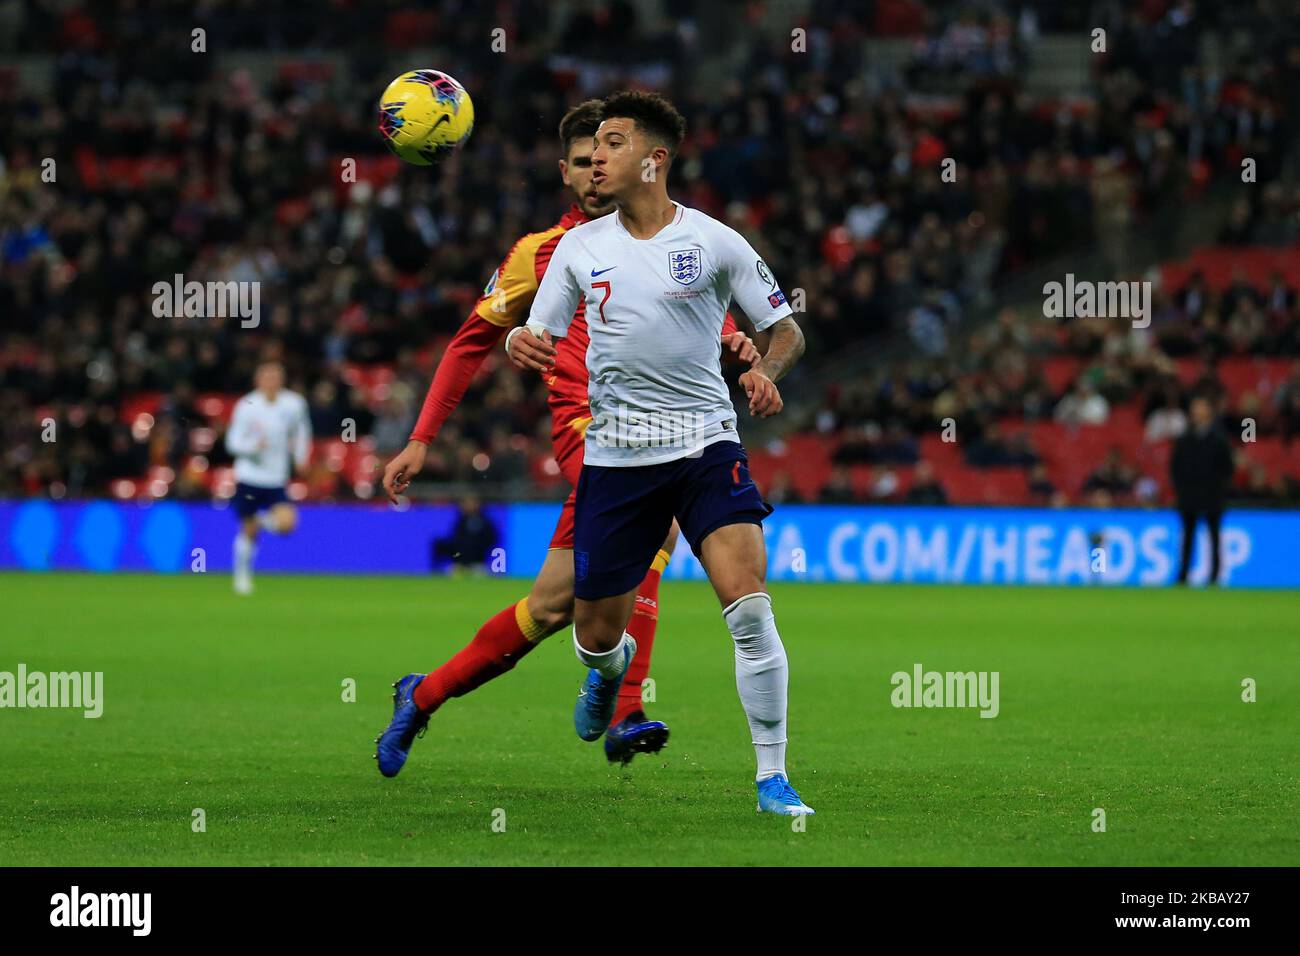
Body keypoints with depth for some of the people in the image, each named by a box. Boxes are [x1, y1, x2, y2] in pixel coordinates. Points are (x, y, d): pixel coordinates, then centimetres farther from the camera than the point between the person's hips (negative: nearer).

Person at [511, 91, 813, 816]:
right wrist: (524, 345, -15)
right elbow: (540, 338, 9)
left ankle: (773, 778, -12)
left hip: (706, 444, -3)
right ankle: (612, 668, 48)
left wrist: (767, 370, -18)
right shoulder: (580, 247, 7)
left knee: (749, 605, -21)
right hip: (616, 455, 3)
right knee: (597, 634, 7)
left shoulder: (714, 242, -2)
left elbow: (787, 329, 4)